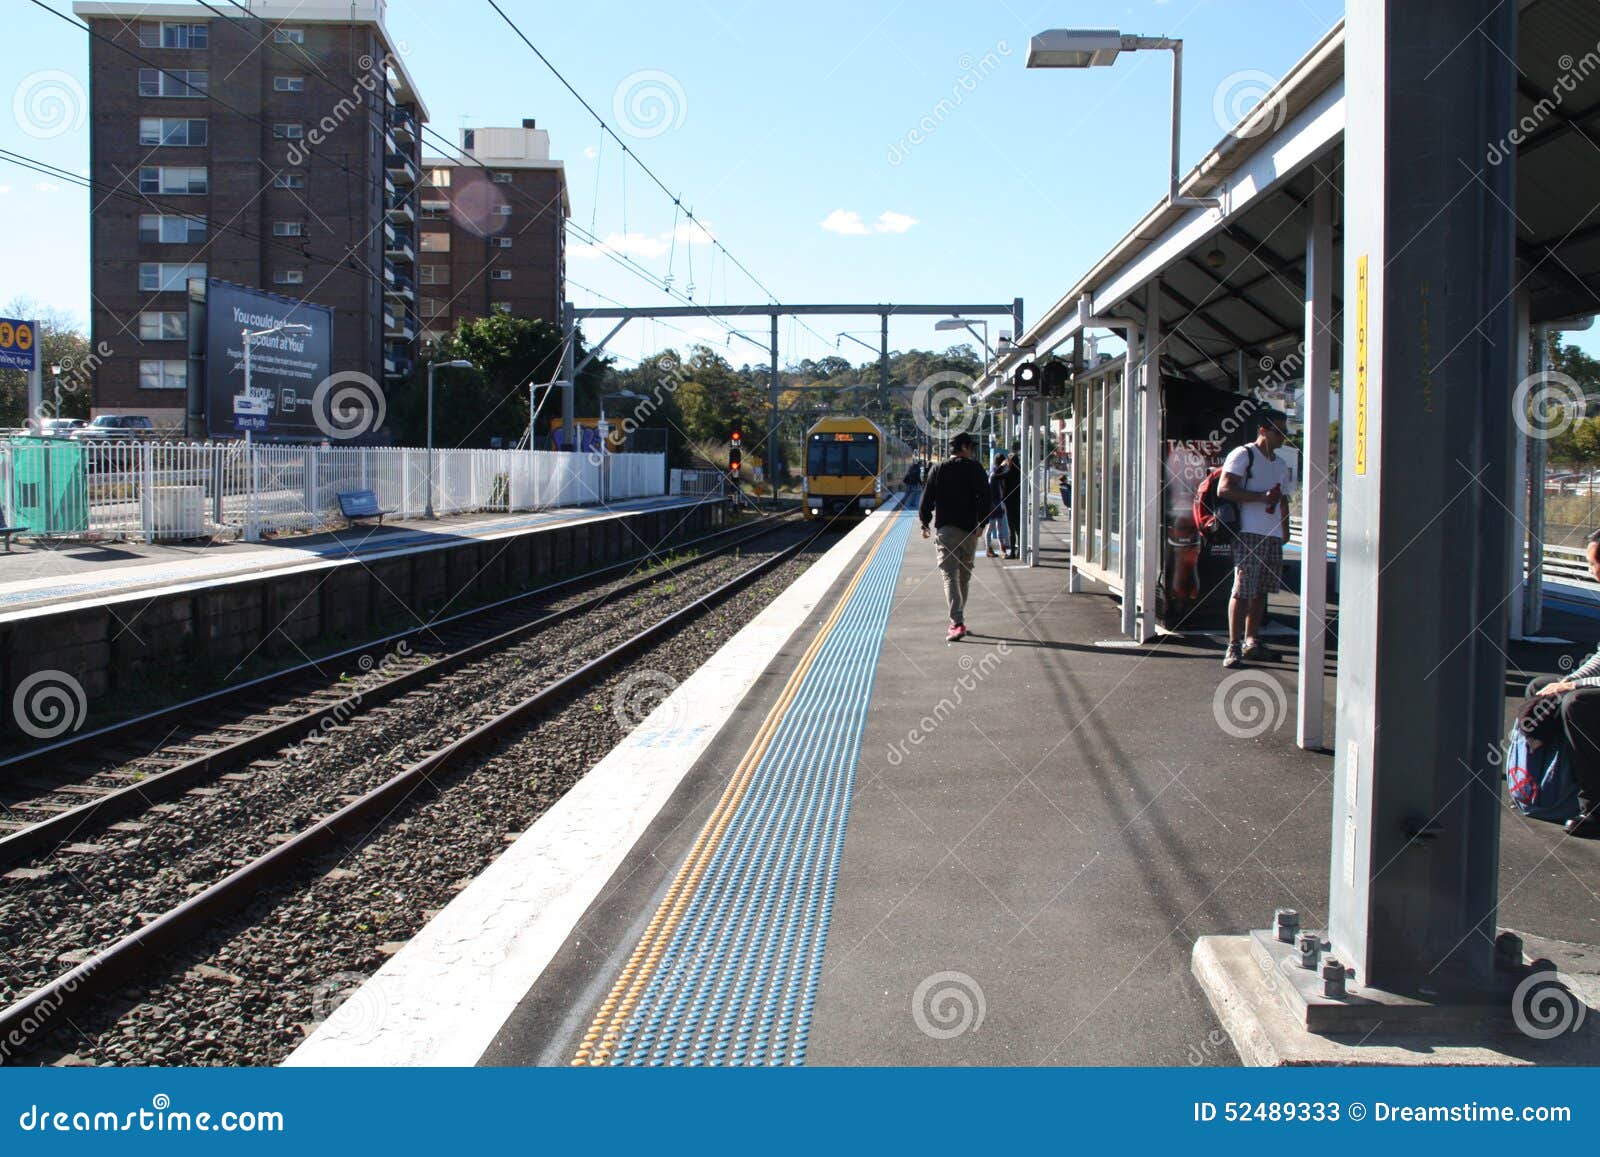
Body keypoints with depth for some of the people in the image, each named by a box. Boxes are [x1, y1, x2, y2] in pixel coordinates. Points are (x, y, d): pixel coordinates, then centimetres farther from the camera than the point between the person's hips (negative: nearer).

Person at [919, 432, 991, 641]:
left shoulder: (938, 470, 5)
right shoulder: (975, 468, 1)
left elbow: (927, 499, 3)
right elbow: (984, 497, -7)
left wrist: (925, 524, 13)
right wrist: (981, 524, -3)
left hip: (945, 529, -1)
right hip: (969, 529, 1)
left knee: (950, 576, -7)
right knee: (964, 576, 15)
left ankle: (958, 622, -22)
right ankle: (958, 620, 23)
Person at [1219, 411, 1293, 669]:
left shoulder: (1281, 464, 21)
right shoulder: (1243, 455, -4)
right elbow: (1224, 490, -14)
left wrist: (1285, 530, 20)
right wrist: (1262, 496, -18)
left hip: (1273, 535, 8)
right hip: (1249, 534, -8)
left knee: (1261, 590, 10)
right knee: (1242, 589, -10)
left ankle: (1251, 641, 19)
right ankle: (1234, 646, -8)